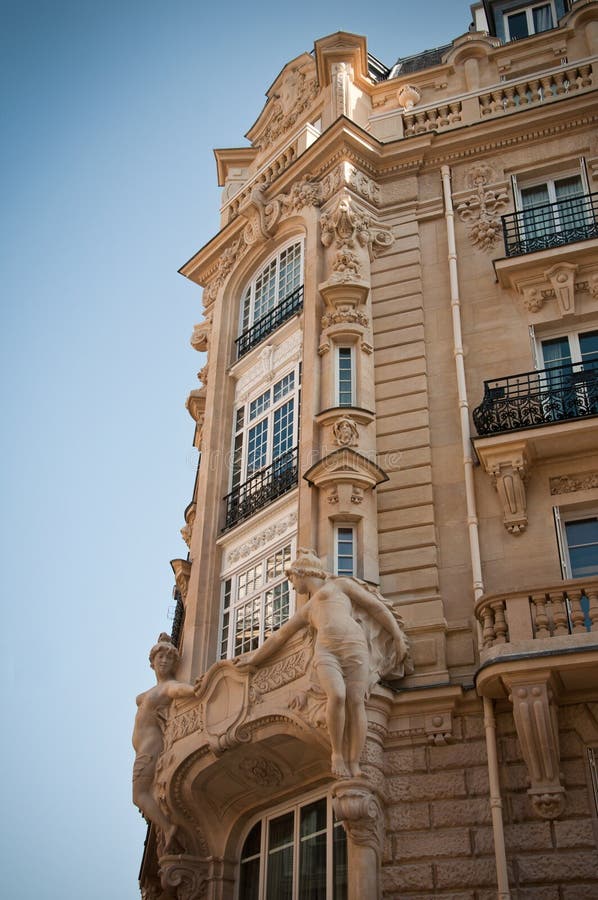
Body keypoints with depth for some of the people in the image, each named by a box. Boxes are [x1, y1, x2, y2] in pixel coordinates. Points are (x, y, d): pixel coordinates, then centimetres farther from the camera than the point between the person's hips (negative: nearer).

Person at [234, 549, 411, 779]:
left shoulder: (339, 584, 22)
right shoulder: (306, 610, 35)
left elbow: (377, 606, 15)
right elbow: (279, 636, 44)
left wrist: (398, 638, 5)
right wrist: (254, 659, 51)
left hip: (354, 646, -2)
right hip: (325, 652, 3)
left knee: (355, 702, -20)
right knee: (337, 696, -26)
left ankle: (354, 764, -21)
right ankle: (337, 753, -12)